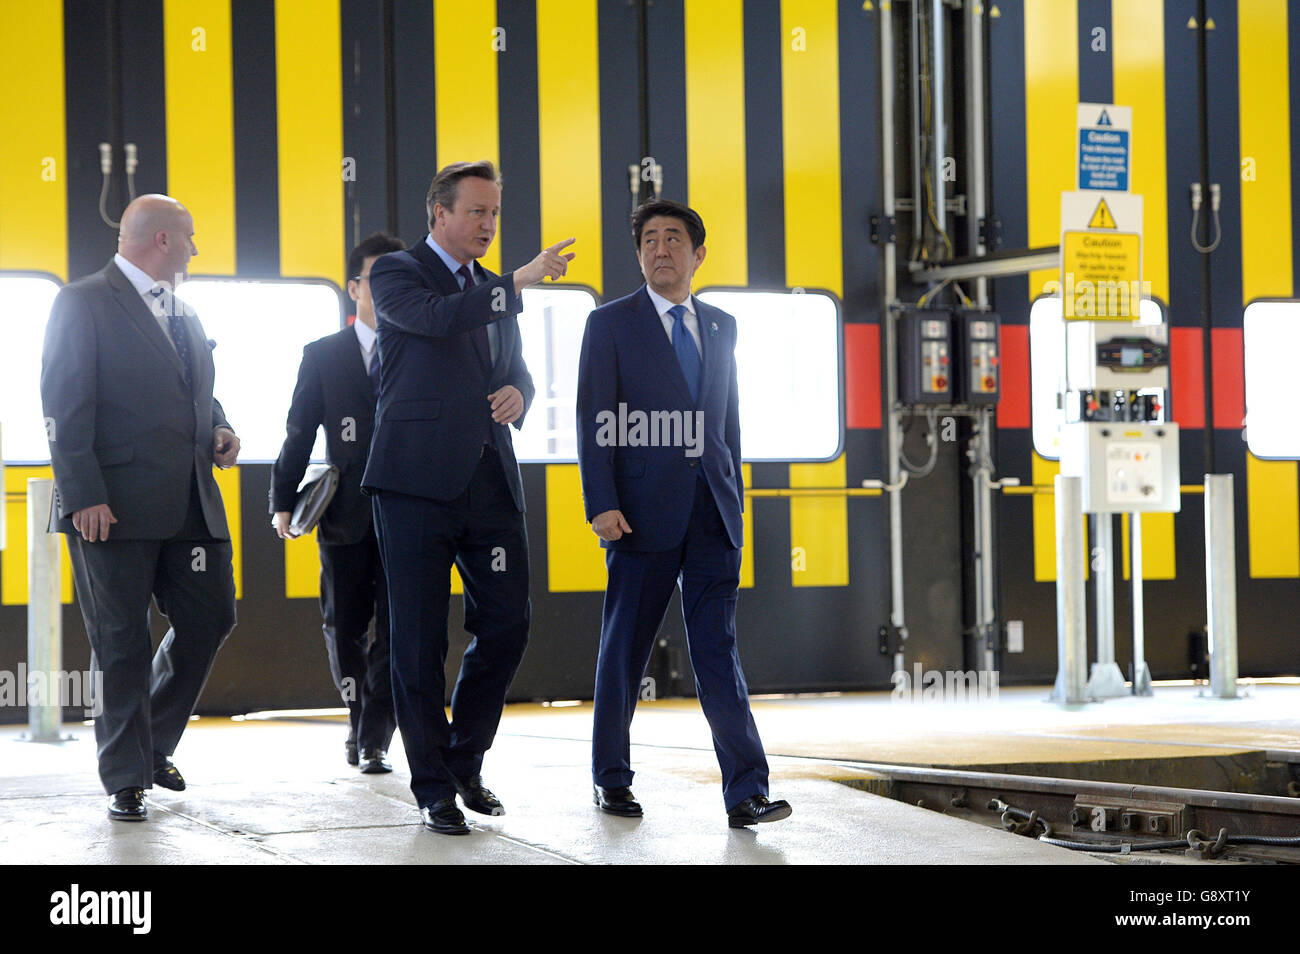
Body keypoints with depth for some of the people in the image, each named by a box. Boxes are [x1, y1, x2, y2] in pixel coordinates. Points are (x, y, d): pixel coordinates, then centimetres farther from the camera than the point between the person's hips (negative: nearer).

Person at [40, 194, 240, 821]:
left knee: (211, 619, 7)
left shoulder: (184, 315, 20)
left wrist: (219, 430, 8)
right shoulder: (84, 303, -4)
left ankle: (154, 744, 25)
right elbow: (65, 409, -10)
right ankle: (126, 778, 8)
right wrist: (84, 496, -18)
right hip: (115, 508, -7)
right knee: (122, 644, -1)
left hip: (190, 503, 7)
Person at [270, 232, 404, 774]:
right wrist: (283, 500, -4)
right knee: (344, 627, 6)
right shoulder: (322, 356, 8)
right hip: (345, 515, 0)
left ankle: (374, 741, 3)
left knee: (395, 629, -5)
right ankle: (360, 722, 28)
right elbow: (299, 434, 5)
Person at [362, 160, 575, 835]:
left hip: (490, 480, 6)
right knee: (419, 640, 0)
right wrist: (519, 282, -25)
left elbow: (515, 368, 27)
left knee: (507, 624, 2)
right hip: (419, 481, -6)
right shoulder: (397, 273, 0)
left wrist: (517, 391, 3)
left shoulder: (493, 289, 20)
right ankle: (434, 787, 9)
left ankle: (465, 760, 22)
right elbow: (435, 319, -21)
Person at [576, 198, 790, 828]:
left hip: (711, 514, 3)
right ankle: (611, 777, 22)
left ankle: (747, 793, -8)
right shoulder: (610, 323, 2)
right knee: (625, 647, 6)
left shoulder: (721, 327, 15)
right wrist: (601, 505, -12)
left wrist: (734, 496, 14)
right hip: (644, 510, -3)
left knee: (718, 650, -2)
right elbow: (594, 421, -4)